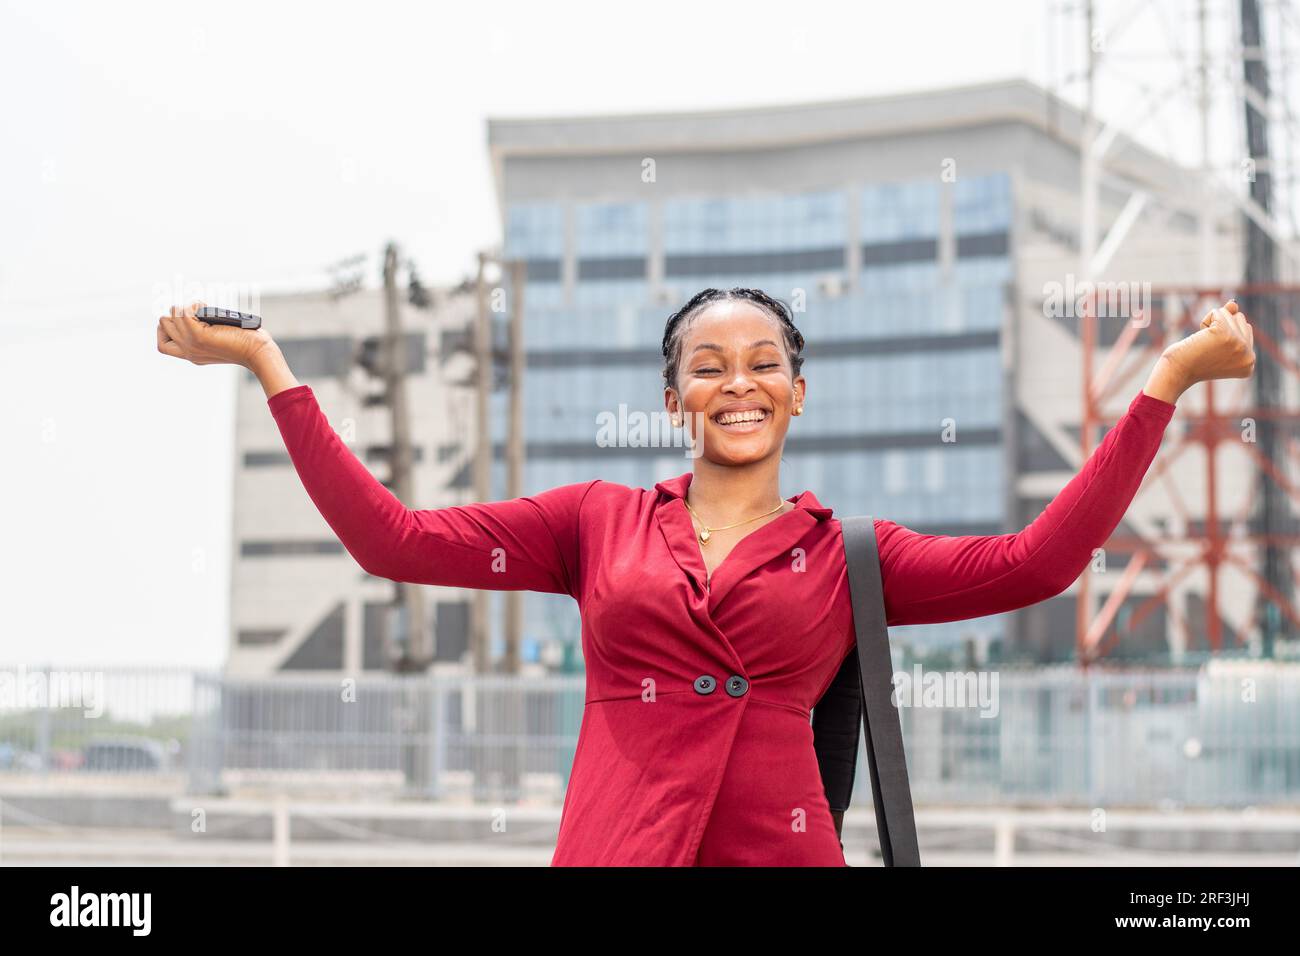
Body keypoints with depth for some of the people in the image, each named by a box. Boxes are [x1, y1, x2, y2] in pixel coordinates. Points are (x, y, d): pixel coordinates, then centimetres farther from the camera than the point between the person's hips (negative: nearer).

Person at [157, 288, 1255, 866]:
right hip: (616, 841, 0)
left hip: (783, 846, 0)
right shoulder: (601, 522, 11)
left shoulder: (848, 554, 11)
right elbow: (392, 537, 6)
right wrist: (269, 363, 7)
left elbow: (1034, 561, -1)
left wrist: (1167, 381, -2)